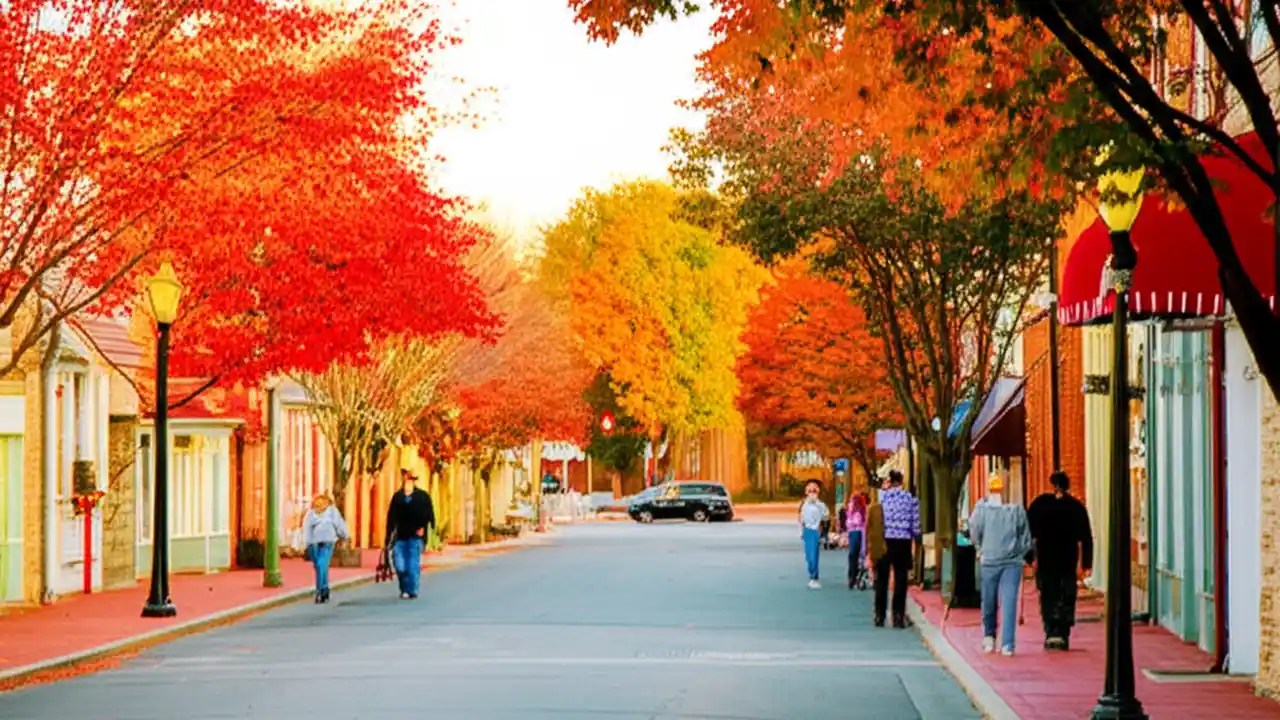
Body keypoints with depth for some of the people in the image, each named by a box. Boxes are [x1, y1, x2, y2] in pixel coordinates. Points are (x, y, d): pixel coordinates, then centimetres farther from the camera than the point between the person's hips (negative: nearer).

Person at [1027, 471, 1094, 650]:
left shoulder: (1039, 504, -1)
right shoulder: (1077, 507, 2)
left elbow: (1029, 532, -1)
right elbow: (1086, 538, 2)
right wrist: (1086, 564, 4)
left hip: (1045, 559, -1)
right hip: (1069, 560, 1)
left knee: (1048, 597, 6)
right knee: (1066, 599, 7)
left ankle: (1051, 633, -7)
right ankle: (1063, 636, 2)